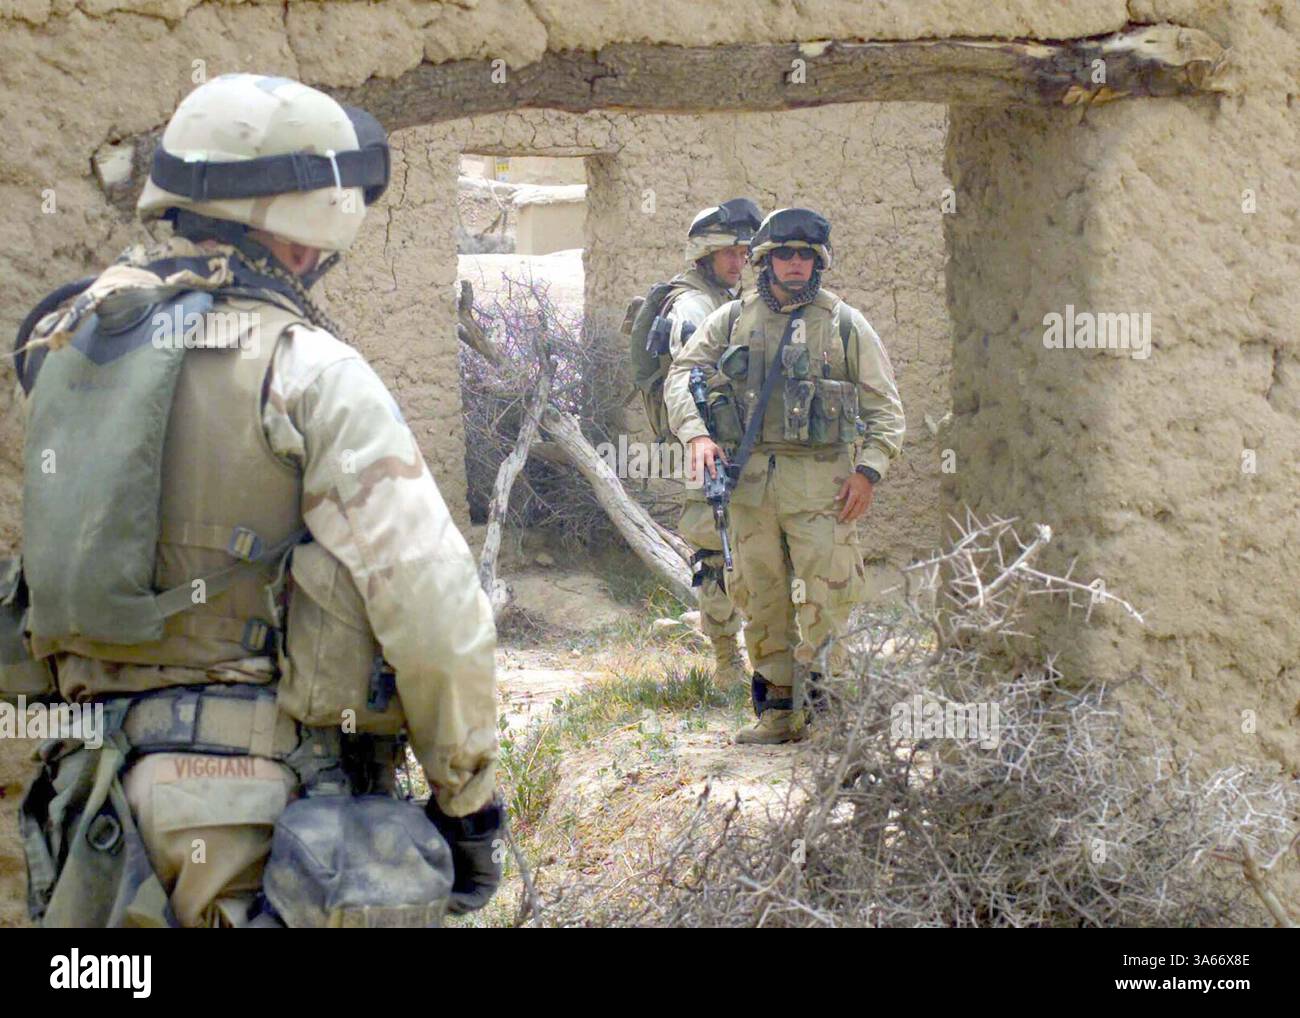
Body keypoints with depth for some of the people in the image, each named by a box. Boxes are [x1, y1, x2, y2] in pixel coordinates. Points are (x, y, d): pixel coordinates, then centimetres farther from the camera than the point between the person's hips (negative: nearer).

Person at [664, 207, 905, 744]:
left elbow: (885, 407, 4)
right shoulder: (733, 319, 10)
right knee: (762, 598, 7)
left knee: (826, 594, -8)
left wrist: (868, 469, -8)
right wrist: (696, 434, -7)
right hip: (750, 478, 3)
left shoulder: (844, 324, 4)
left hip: (820, 479, -3)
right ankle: (777, 708, 16)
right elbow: (682, 373, 10)